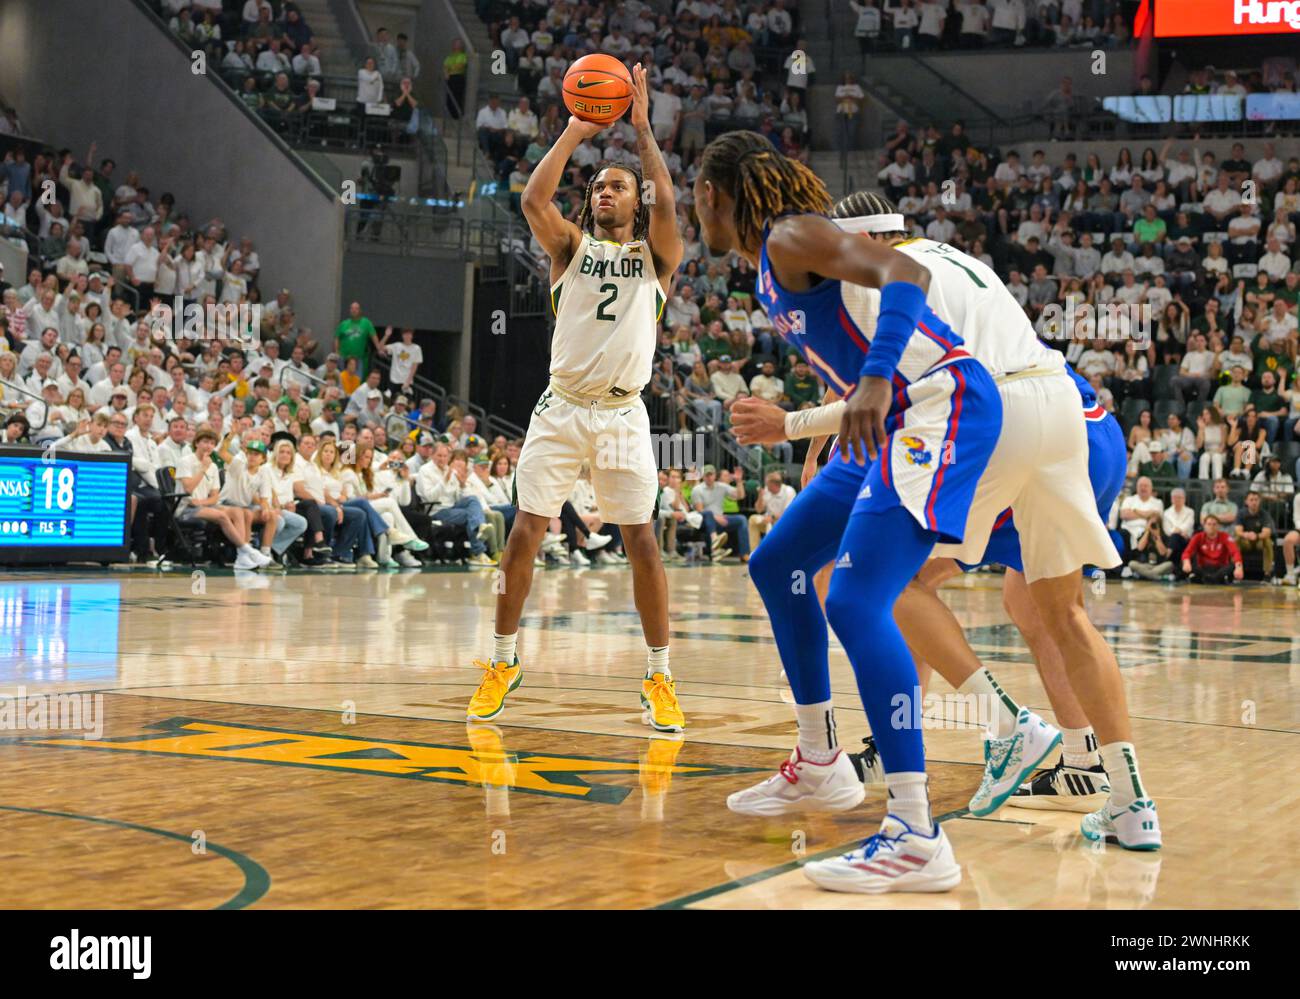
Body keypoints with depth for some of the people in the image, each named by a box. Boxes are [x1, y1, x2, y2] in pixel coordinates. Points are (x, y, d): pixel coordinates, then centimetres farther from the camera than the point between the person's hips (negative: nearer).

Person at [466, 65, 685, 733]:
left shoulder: (655, 255, 9)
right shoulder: (572, 246, 11)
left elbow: (666, 204, -10)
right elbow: (534, 199, -7)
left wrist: (641, 126, -7)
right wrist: (575, 131, -4)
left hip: (623, 415, -1)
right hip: (561, 410, 1)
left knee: (642, 542, -5)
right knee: (524, 534, -3)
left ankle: (659, 678, 5)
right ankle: (503, 662, 12)